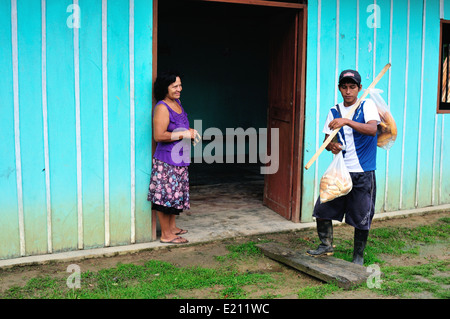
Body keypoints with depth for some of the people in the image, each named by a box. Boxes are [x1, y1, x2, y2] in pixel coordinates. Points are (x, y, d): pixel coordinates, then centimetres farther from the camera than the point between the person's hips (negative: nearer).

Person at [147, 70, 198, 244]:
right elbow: (159, 136, -24)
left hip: (180, 159, 10)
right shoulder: (162, 108, -17)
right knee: (166, 195, -1)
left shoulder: (177, 103, 11)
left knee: (176, 194, 18)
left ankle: (172, 227, 32)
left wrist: (190, 132, 7)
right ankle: (166, 235, 8)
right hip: (167, 160, -10)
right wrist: (184, 134, -20)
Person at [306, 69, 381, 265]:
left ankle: (358, 256, 21)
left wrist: (347, 121, -34)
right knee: (322, 208, 4)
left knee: (361, 217, 3)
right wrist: (331, 145, -12)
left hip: (363, 173, -4)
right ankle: (326, 246, 25)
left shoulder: (367, 106, -4)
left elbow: (372, 129, -22)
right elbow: (327, 138, 11)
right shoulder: (334, 111, 10)